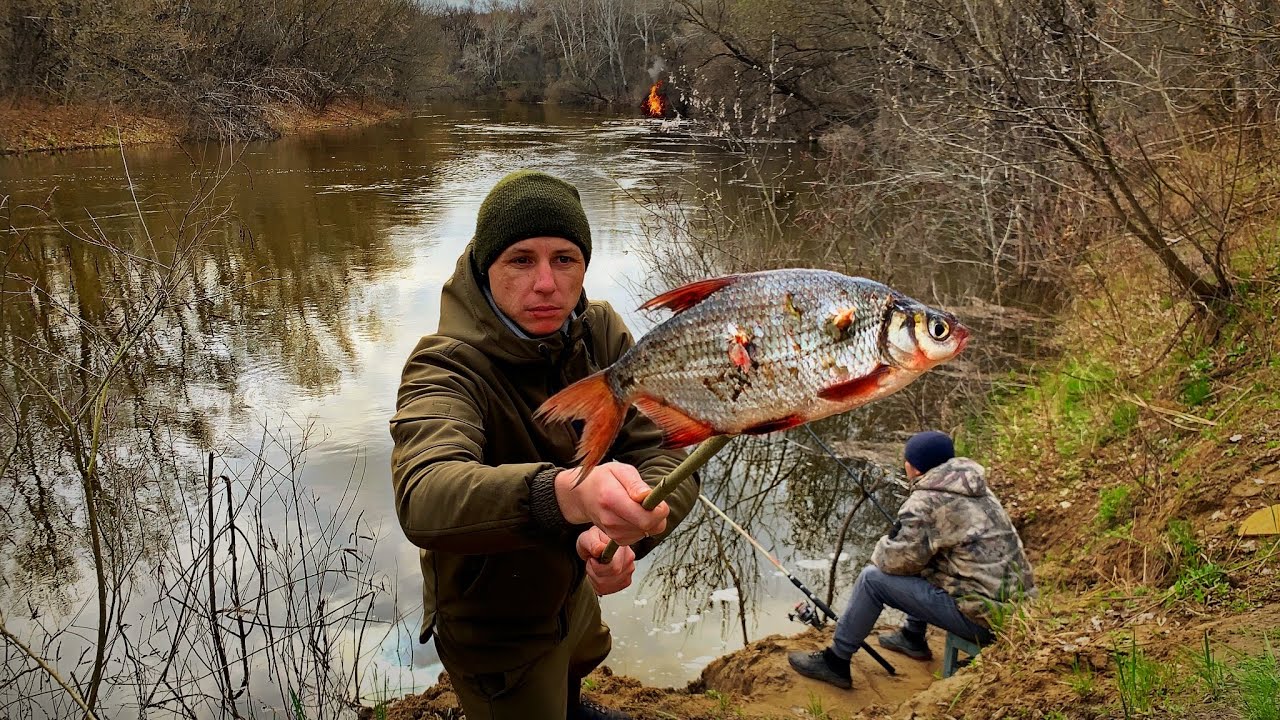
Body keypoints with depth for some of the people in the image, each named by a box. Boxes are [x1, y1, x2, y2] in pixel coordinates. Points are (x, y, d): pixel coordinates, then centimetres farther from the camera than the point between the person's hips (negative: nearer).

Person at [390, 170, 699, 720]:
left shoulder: (601, 333, -15)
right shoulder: (445, 370, -33)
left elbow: (669, 453, -24)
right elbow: (424, 498, -53)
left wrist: (626, 534, -45)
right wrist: (568, 494, -70)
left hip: (572, 587, 6)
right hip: (494, 628, -6)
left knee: (582, 659, 35)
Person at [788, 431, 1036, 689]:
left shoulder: (926, 502, -17)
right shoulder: (976, 489, 10)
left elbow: (897, 560, -14)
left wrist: (883, 548, 8)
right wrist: (897, 543, 15)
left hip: (984, 617, -9)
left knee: (873, 578, -3)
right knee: (923, 560, 28)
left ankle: (835, 661, 9)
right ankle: (913, 638, 41)